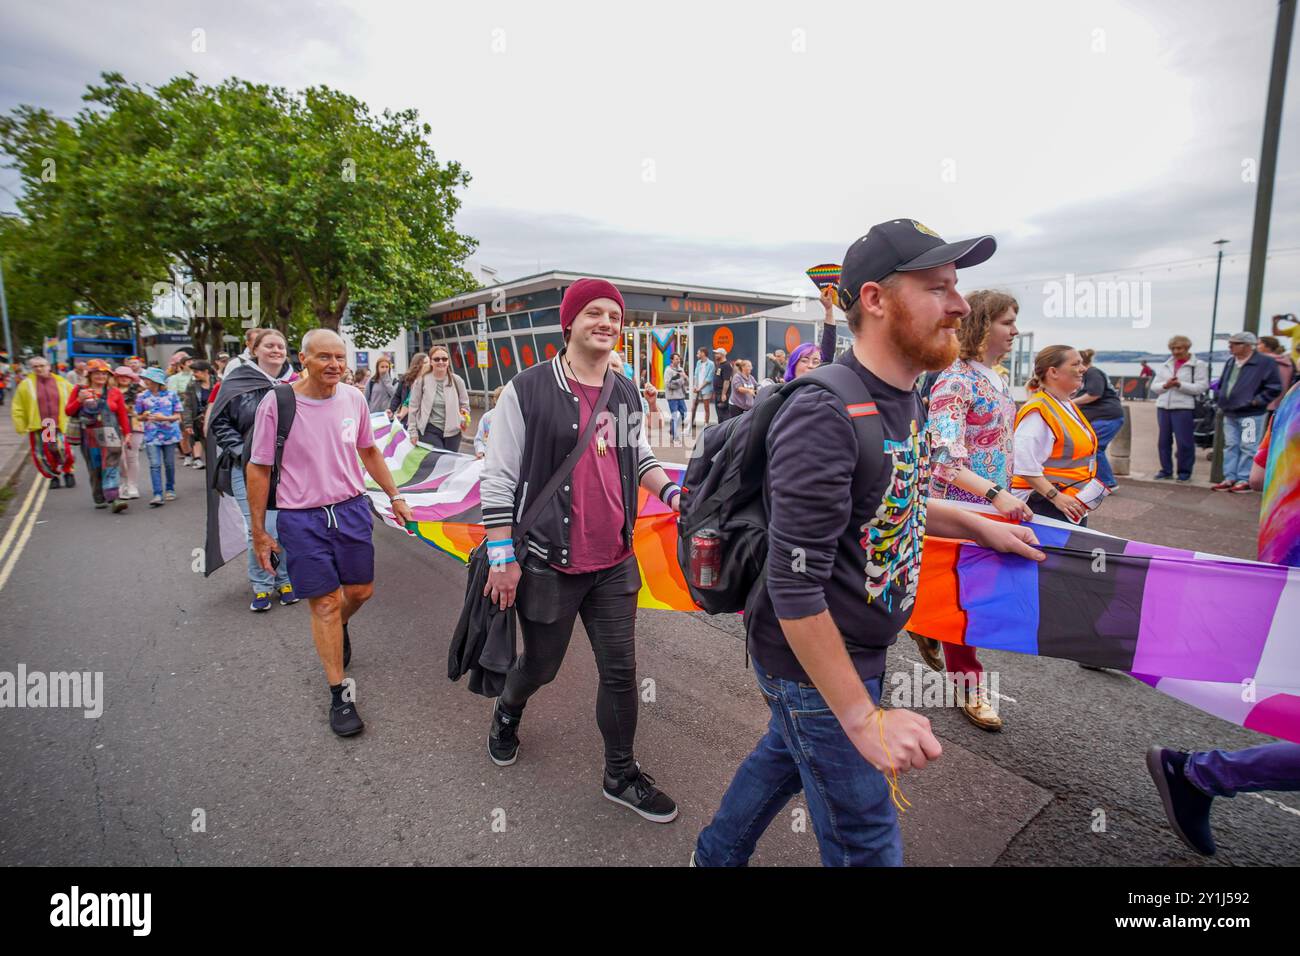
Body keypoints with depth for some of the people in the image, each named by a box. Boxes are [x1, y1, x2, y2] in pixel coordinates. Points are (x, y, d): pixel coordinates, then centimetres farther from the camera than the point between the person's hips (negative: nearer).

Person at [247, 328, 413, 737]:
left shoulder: (353, 398, -1)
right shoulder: (276, 403, -13)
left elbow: (369, 451, 14)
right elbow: (259, 469, -6)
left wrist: (394, 495, 16)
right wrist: (259, 532, -4)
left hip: (352, 509, 4)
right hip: (302, 519, -4)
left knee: (360, 591, 14)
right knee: (325, 603, 3)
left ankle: (339, 628, 51)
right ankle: (338, 695, 18)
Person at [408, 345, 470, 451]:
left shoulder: (457, 381, 3)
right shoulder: (421, 381, -2)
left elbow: (465, 404, 13)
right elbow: (414, 407, 4)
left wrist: (462, 418, -5)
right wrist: (413, 431, 3)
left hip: (452, 430, 3)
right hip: (430, 430, -2)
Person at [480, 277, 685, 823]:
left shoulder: (627, 395, 6)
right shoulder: (528, 390, -10)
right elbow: (498, 478, -9)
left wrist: (670, 491, 1)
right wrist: (503, 557, -11)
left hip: (615, 564, 5)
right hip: (549, 565, -4)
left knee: (620, 671, 11)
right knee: (541, 665, 16)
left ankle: (621, 776, 31)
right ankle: (507, 713, 52)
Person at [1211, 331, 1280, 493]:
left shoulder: (1264, 363, -8)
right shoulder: (1231, 363, 13)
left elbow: (1275, 388, -10)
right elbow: (1222, 384, 25)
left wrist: (1256, 401, -14)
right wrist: (1219, 398, 11)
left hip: (1251, 414, -7)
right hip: (1230, 414, 7)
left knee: (1248, 448, -3)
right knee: (1230, 447, 9)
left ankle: (1244, 480, 1)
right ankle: (1229, 478, 14)